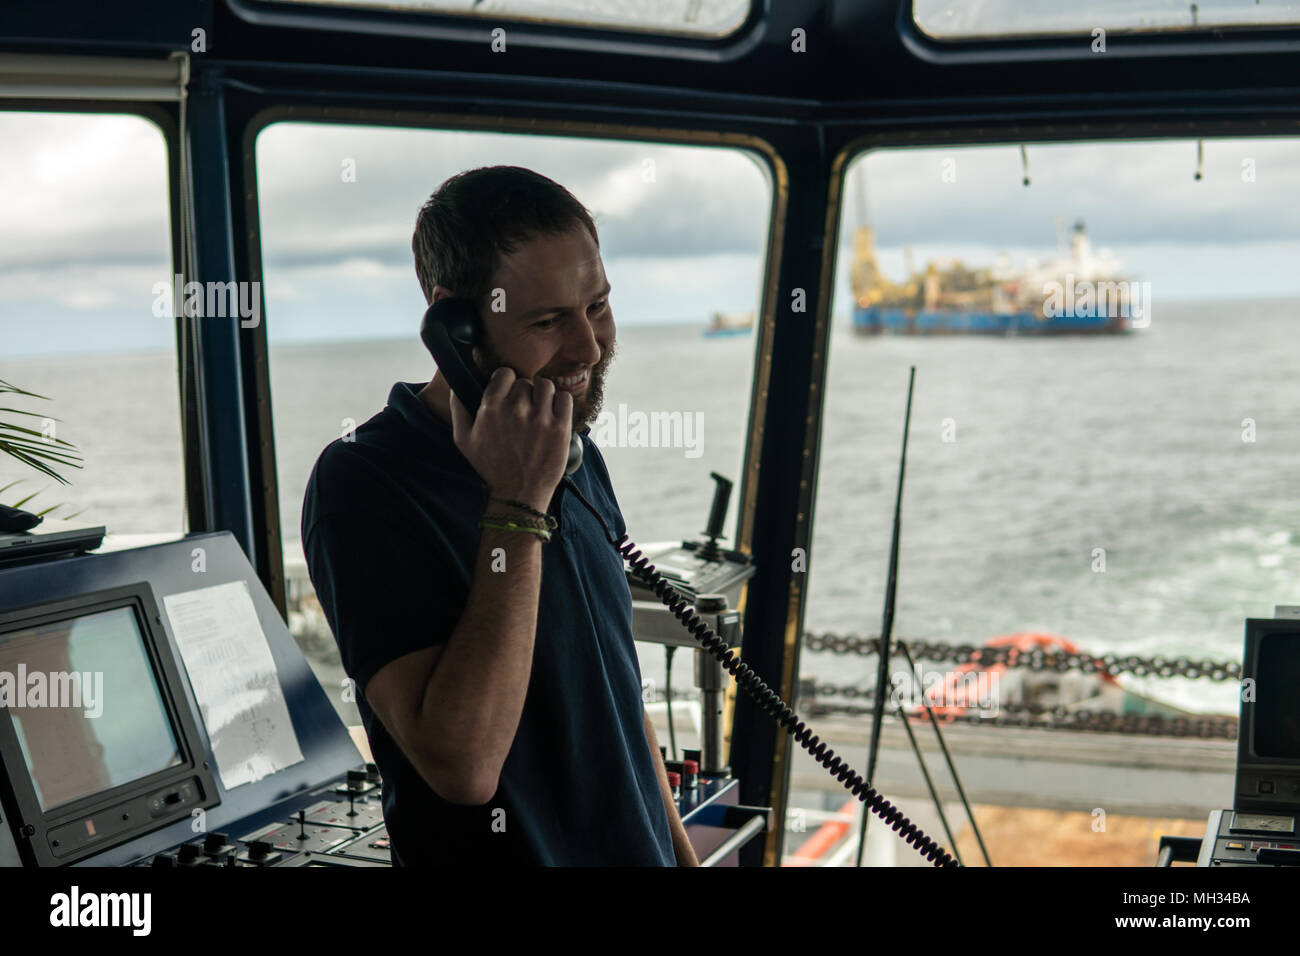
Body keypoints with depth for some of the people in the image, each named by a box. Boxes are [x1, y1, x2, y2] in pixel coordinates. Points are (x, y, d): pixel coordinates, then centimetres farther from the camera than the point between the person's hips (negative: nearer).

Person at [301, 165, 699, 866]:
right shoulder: (363, 482, -21)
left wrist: (680, 850, 12)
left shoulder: (576, 456, 2)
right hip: (493, 856, -6)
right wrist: (520, 506, -29)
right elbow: (463, 764, -30)